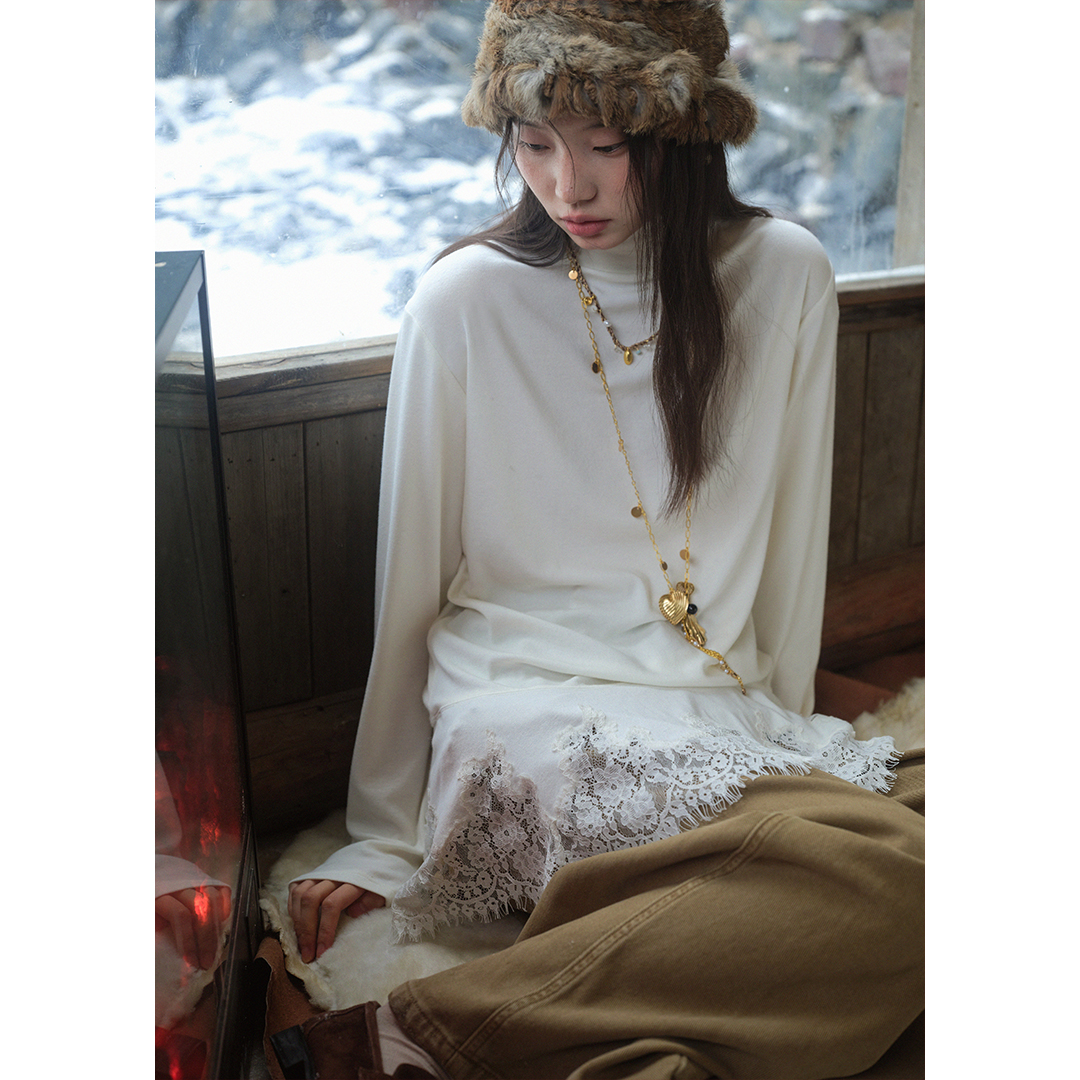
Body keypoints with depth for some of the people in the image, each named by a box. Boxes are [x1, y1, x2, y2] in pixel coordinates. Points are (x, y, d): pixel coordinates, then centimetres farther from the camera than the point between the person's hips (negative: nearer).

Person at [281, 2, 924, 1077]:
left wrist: (780, 732, 11)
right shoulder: (466, 300, -6)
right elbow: (407, 587, 0)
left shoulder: (784, 276, 2)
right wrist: (383, 839, 5)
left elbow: (793, 544, 10)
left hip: (726, 716, 5)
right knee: (885, 870, -27)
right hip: (524, 713, -5)